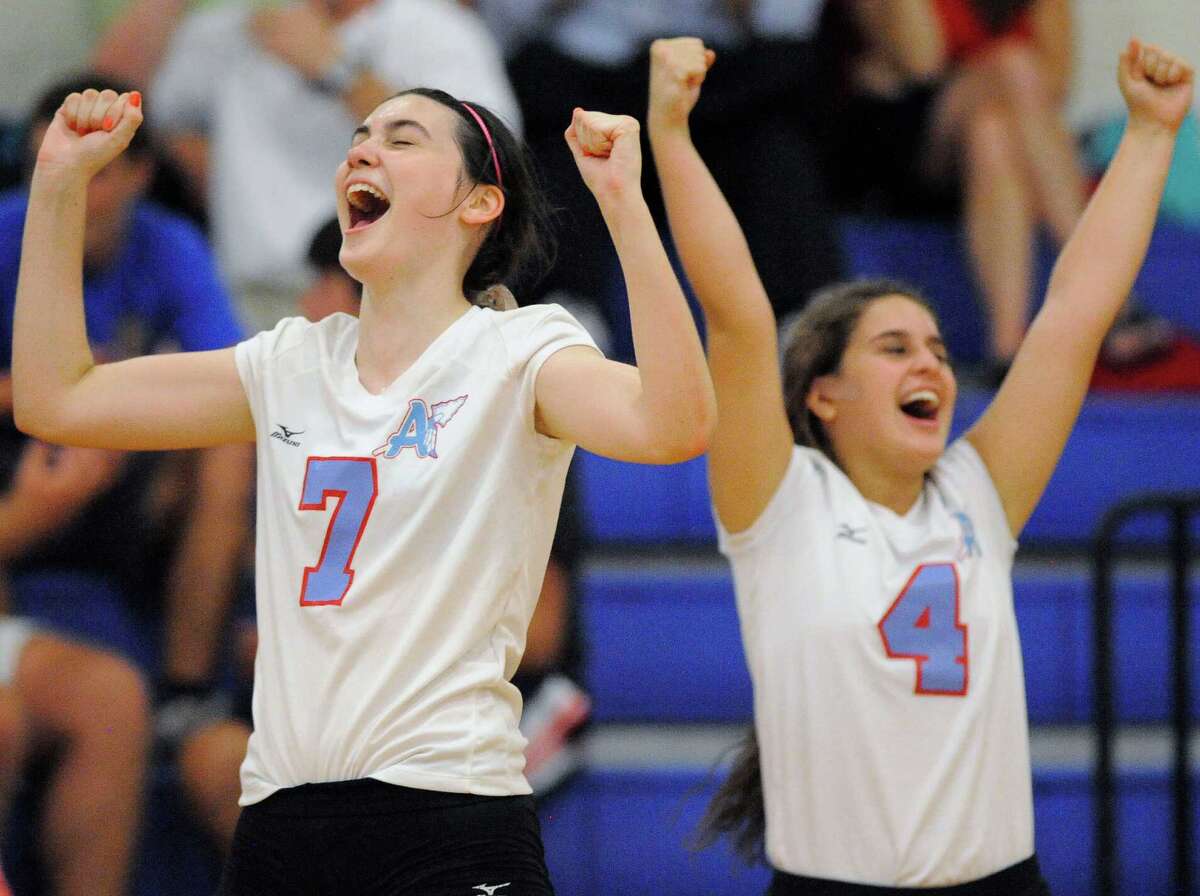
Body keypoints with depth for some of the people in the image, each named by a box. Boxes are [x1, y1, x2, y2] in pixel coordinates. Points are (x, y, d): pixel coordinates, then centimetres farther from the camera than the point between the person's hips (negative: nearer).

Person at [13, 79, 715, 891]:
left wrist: (624, 201, -27)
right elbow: (56, 399, 16)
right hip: (277, 819, 6)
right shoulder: (295, 364, 14)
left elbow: (673, 427, -22)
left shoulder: (516, 352, -2)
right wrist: (62, 179, 12)